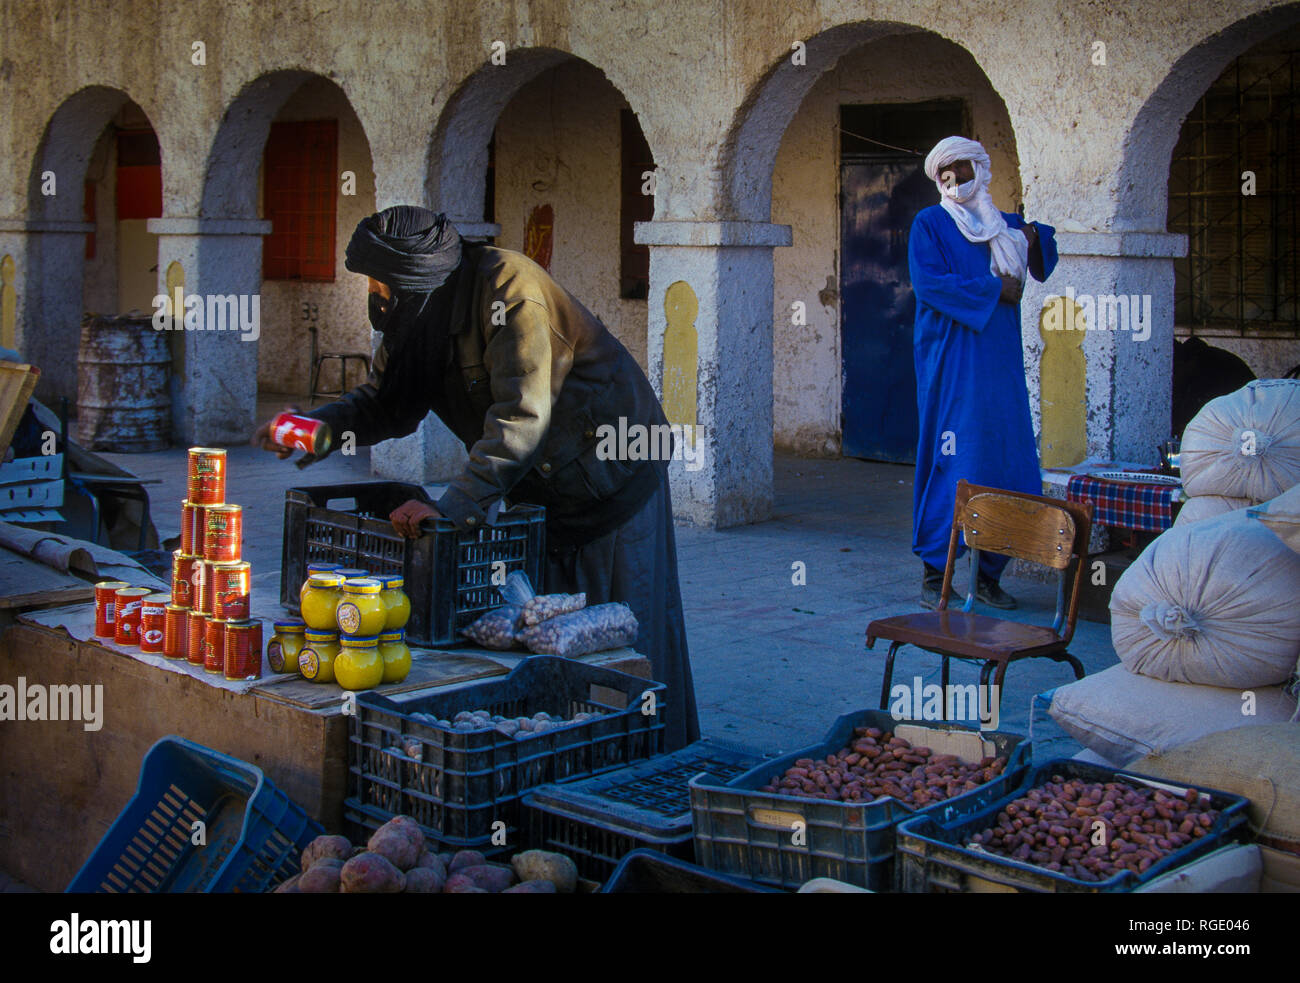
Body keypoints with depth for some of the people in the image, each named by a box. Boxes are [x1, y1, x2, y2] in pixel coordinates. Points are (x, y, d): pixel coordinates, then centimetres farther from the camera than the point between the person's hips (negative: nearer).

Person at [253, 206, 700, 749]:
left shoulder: (509, 287, -29)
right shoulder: (421, 308, -3)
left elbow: (522, 416, -36)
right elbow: (388, 401, 5)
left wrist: (455, 505, -41)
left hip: (612, 470, -7)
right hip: (540, 482, 8)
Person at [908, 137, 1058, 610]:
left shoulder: (1004, 225, 19)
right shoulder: (929, 224, 4)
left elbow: (1042, 268, 28)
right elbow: (927, 282, -10)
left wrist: (1036, 237, 6)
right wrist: (993, 289, -10)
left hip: (999, 362, 5)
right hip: (950, 362, -5)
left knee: (1006, 461, 1)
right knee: (950, 462, -8)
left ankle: (988, 574, 9)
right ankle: (934, 575, -2)